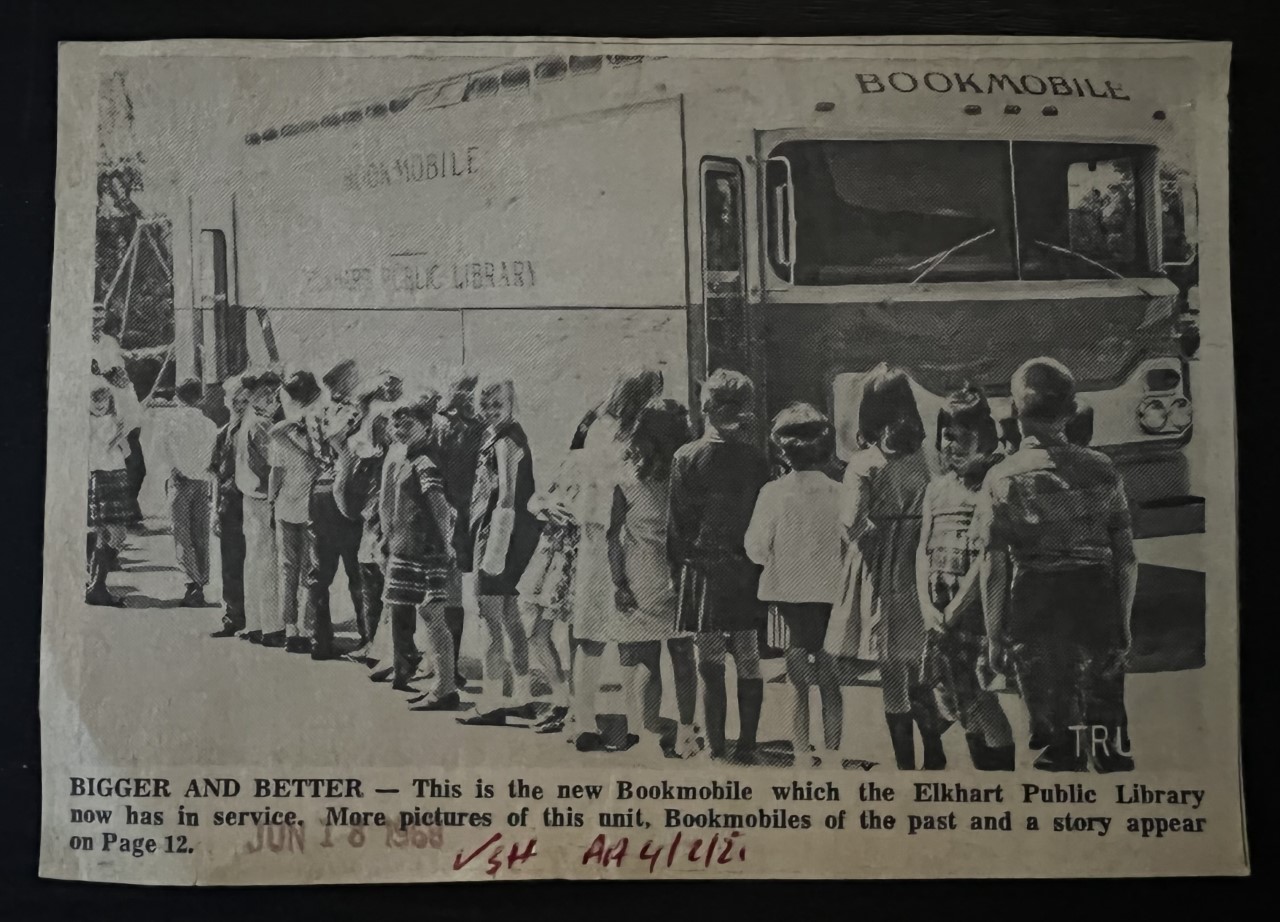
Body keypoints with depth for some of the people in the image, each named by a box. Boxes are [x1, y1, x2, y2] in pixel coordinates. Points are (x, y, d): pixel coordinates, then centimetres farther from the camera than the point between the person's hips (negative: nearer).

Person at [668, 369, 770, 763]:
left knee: (710, 666, 4)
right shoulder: (757, 458, -2)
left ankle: (716, 750, 8)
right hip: (748, 573, 2)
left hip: (703, 572, -2)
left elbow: (676, 522, -4)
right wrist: (757, 561, 13)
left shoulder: (687, 457, -8)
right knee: (749, 664, 10)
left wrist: (679, 563, 7)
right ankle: (747, 747, 16)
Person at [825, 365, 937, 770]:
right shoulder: (926, 458, -1)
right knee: (917, 670, 18)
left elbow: (852, 524, -20)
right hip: (918, 570, 4)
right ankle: (934, 755, 22)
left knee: (893, 674, 6)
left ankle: (906, 763, 13)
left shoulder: (864, 463, -12)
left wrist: (869, 531, -1)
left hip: (880, 573, -4)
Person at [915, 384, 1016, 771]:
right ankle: (984, 771, 24)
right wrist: (927, 605, -2)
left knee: (978, 698, -10)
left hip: (979, 606, -6)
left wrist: (957, 607, -13)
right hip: (941, 613, 6)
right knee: (956, 699, 10)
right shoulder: (938, 486, 13)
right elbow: (923, 549, 10)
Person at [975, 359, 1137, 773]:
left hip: (1036, 608, -2)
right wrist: (1123, 622, 12)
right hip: (1098, 606, 2)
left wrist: (995, 635, 3)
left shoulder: (1002, 479, -8)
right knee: (1108, 727, 15)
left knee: (1055, 735, 9)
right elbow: (1127, 558, 1)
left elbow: (994, 567, -7)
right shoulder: (1101, 469, -2)